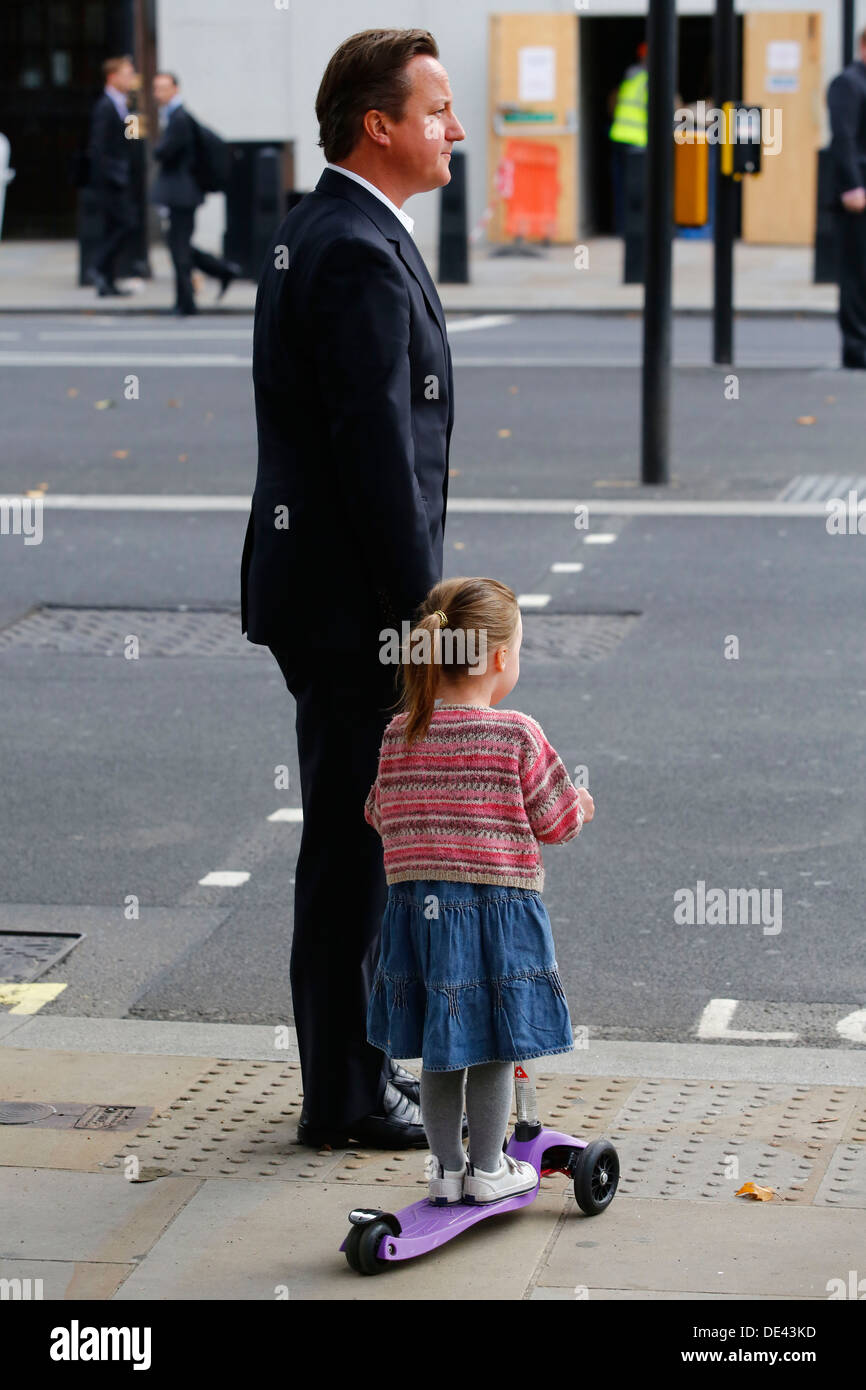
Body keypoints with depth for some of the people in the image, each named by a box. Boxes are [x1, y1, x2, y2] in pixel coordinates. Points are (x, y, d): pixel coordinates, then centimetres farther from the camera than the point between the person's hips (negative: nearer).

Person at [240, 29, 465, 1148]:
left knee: (354, 844, 18)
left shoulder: (310, 236, 14)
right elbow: (378, 448, -23)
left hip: (325, 591, 11)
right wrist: (421, 613, -19)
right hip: (354, 603, -10)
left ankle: (355, 1062, 29)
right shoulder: (360, 255, -19)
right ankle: (345, 1095, 8)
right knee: (355, 848, -1)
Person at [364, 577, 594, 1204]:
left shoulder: (400, 735, 0)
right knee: (494, 1049, 9)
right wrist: (580, 805, 18)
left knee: (439, 1049, 15)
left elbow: (382, 815, 11)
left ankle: (446, 1166, 24)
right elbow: (554, 821, -4)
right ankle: (487, 1170, 18)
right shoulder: (517, 736, -12)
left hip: (418, 909, 4)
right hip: (498, 906, -4)